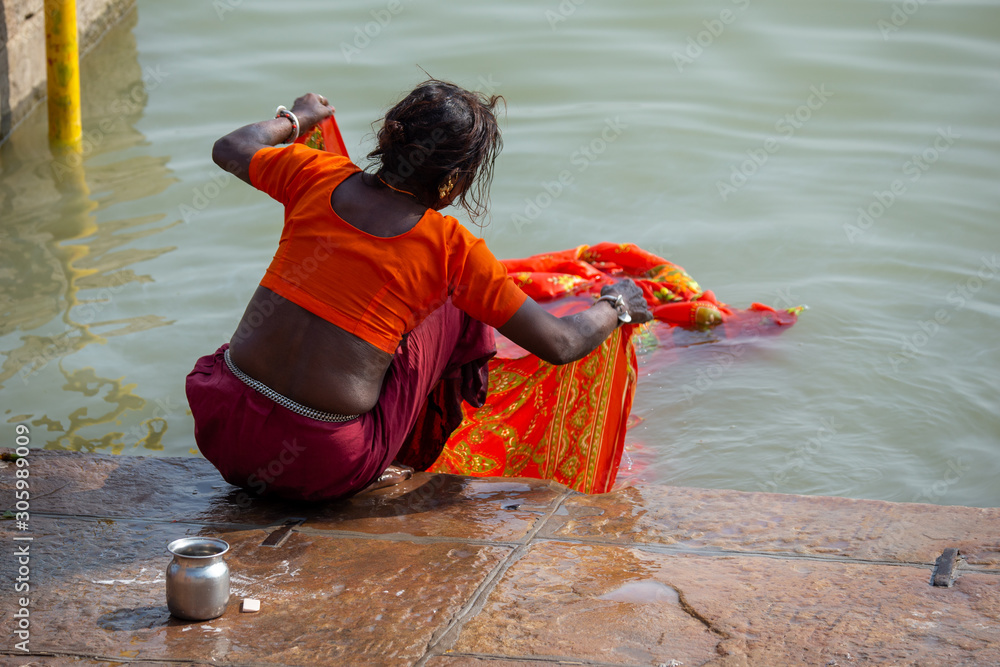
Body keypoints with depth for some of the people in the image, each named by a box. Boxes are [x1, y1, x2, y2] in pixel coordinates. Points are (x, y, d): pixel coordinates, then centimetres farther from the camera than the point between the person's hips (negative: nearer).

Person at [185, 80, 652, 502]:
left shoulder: (320, 177, 1)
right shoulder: (452, 249, -9)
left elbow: (231, 149, 23)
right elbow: (561, 345, -3)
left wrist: (294, 119, 41)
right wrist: (616, 305, 17)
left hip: (221, 433, 4)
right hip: (324, 470, -4)